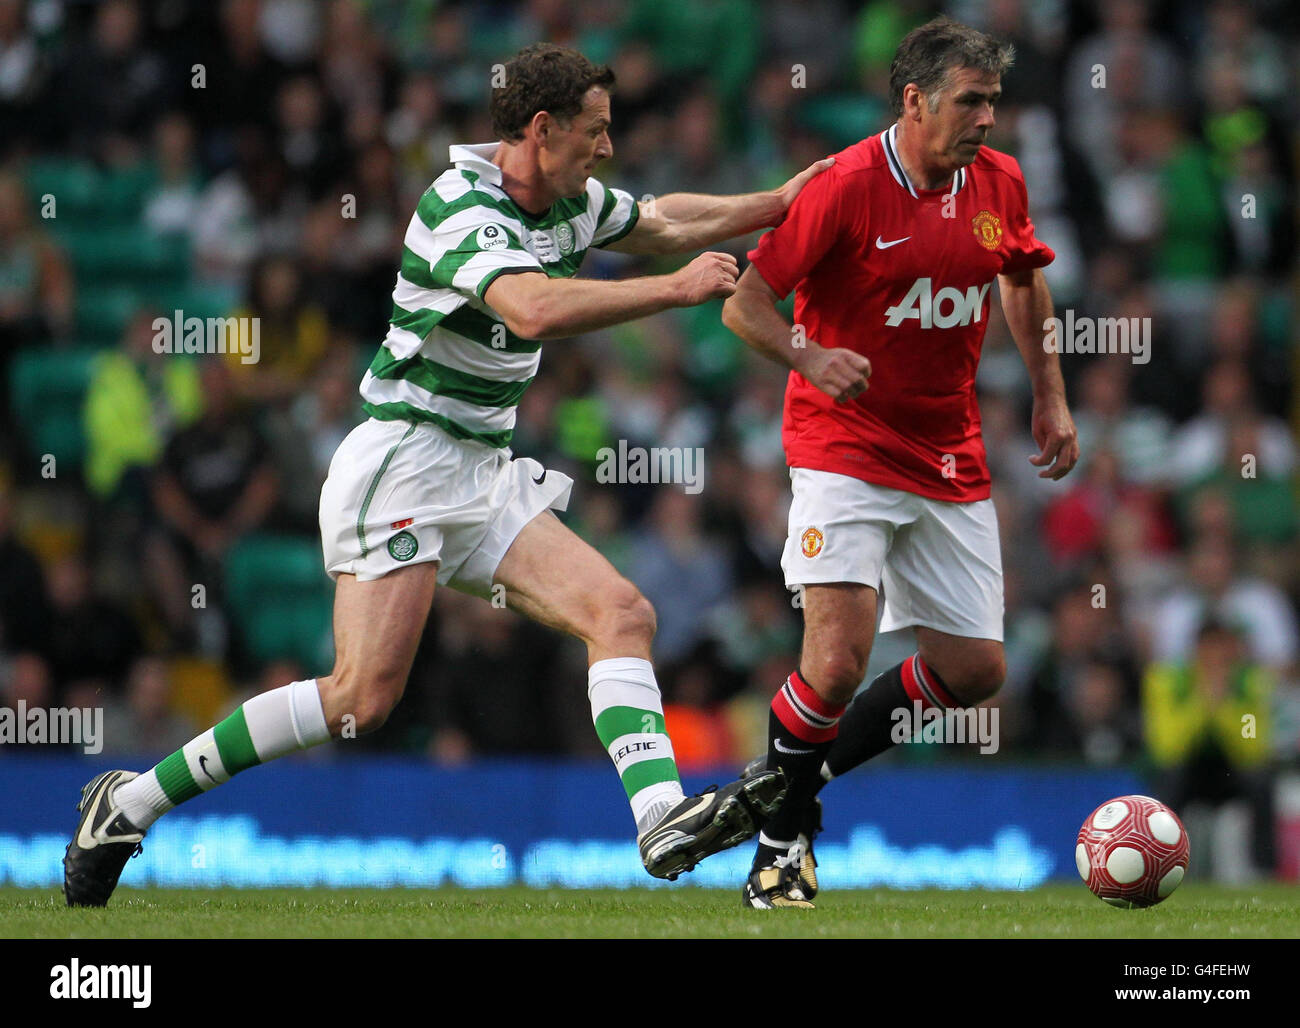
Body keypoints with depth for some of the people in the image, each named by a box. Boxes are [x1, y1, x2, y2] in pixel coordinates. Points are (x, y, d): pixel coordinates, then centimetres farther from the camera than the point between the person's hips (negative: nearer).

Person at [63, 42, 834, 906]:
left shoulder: (569, 204, 10)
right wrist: (676, 288, -31)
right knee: (365, 697, -17)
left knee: (623, 614, -8)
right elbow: (533, 309, -35)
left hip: (486, 475, 9)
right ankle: (134, 799, -9)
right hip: (404, 460, -9)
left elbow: (665, 223, 30)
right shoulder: (463, 208, -18)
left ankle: (664, 818, -21)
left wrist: (779, 203, 22)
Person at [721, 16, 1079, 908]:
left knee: (974, 669, 4)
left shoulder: (999, 183, 1)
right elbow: (745, 302, -12)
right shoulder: (845, 187, -16)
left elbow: (1023, 276, 22)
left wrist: (1051, 395, 18)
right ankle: (783, 835, 4)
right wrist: (809, 357, -30)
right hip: (846, 446, -6)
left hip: (951, 460, 6)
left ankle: (804, 778, 22)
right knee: (838, 660, -20)